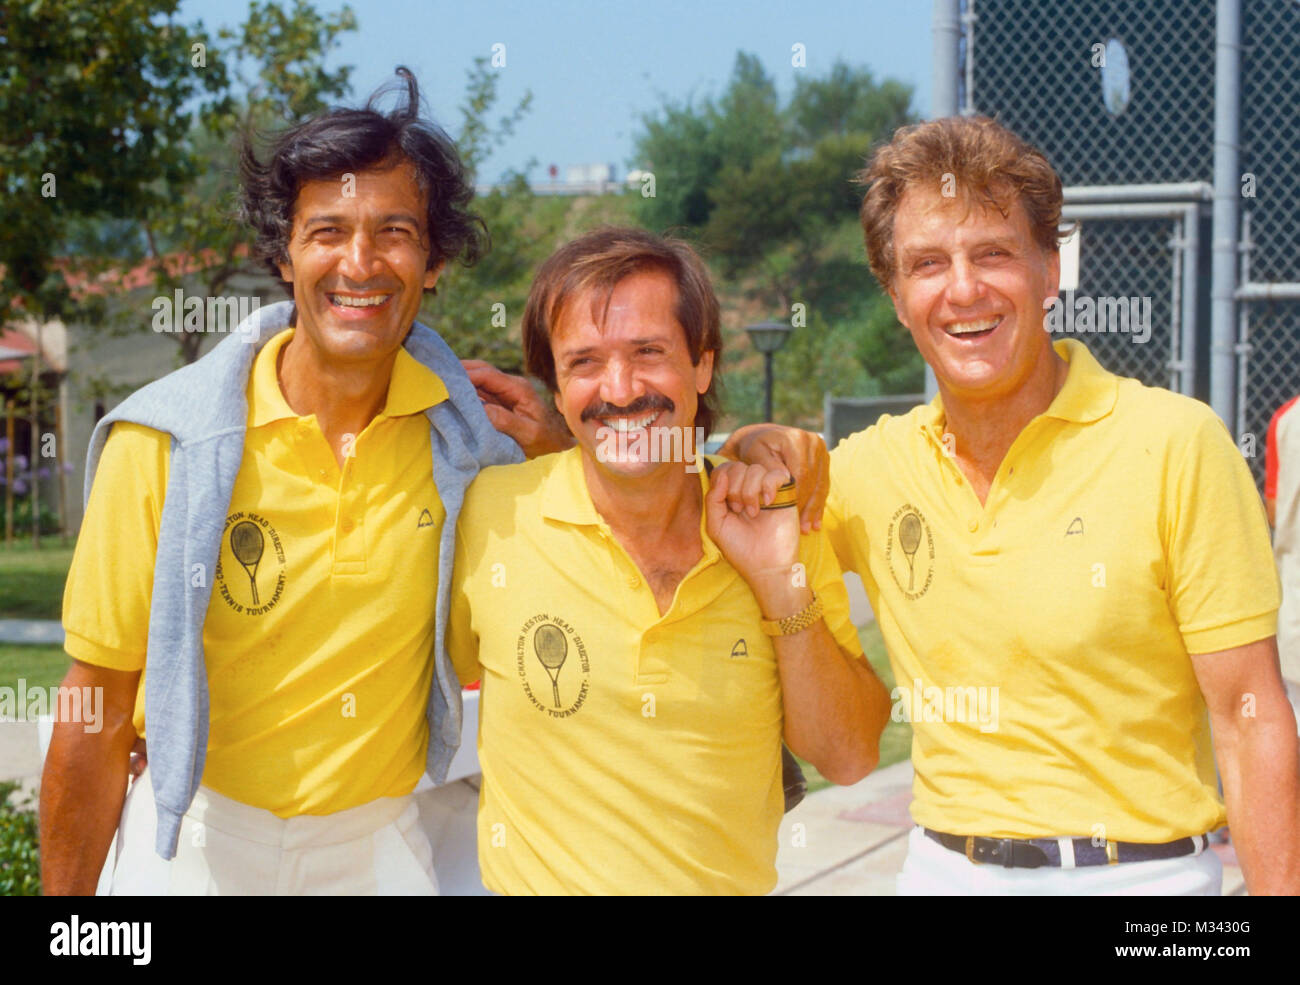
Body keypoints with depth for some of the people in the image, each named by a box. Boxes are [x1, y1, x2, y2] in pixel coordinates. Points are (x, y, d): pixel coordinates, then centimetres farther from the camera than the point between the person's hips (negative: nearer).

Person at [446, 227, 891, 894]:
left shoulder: (779, 525, -5)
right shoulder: (492, 511, -11)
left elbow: (849, 761, -4)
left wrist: (783, 586, -15)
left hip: (738, 882, 1)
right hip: (538, 883, -1)